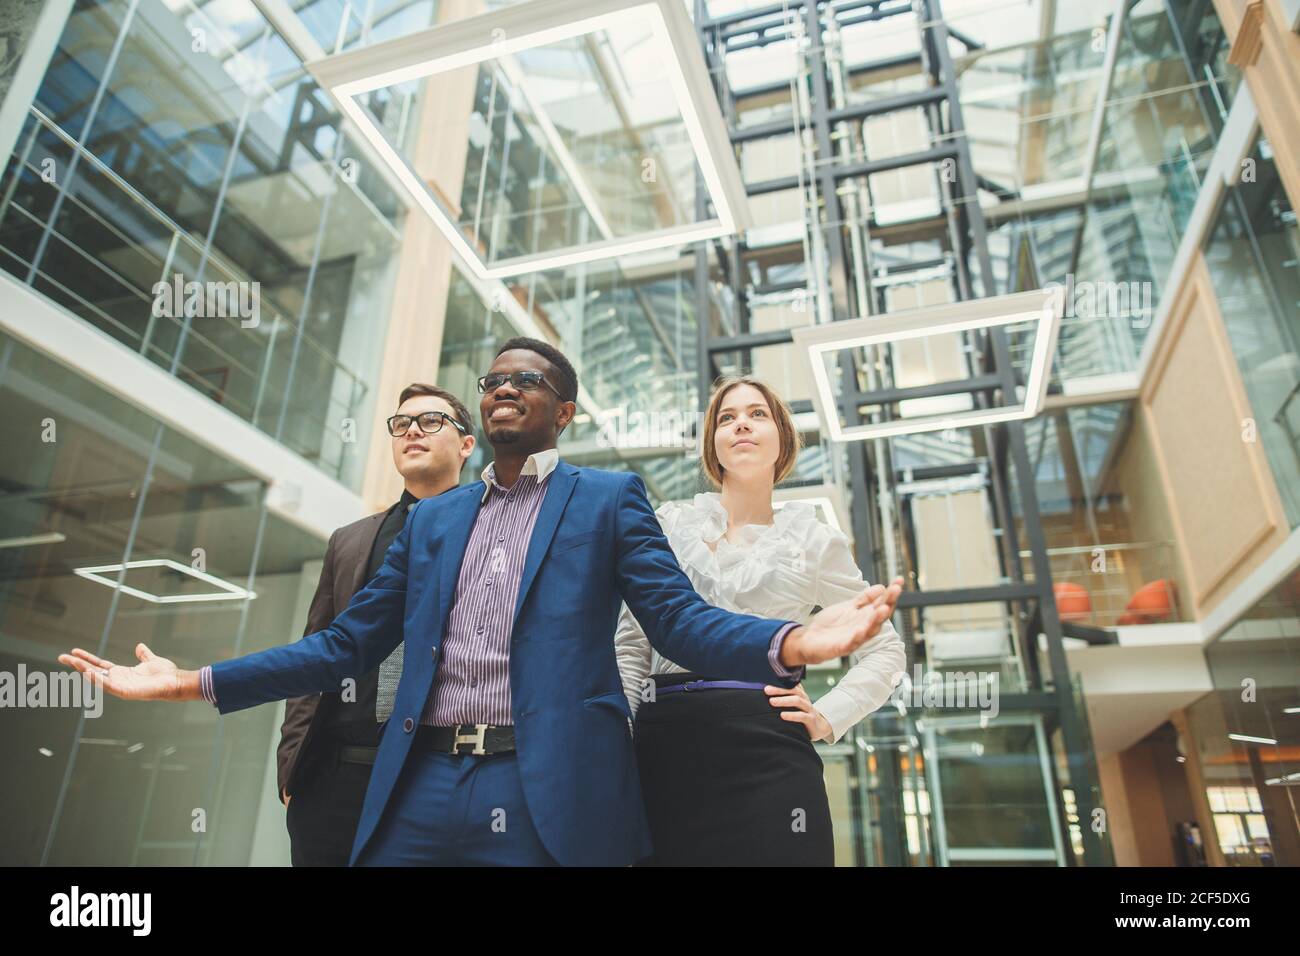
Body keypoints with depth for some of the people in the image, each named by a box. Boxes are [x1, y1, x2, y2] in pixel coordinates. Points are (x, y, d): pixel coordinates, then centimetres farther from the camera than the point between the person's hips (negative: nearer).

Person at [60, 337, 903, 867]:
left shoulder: (610, 499, 4)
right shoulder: (431, 519, 17)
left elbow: (681, 620, -5)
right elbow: (349, 642, 16)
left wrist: (793, 644, -25)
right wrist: (193, 682, 11)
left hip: (548, 796, -4)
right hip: (420, 787, 5)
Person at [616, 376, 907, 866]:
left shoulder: (813, 540, 10)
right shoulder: (670, 523, 12)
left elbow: (885, 649, 16)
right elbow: (631, 644, 12)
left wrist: (827, 718, 2)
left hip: (766, 747, -1)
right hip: (664, 746, 1)